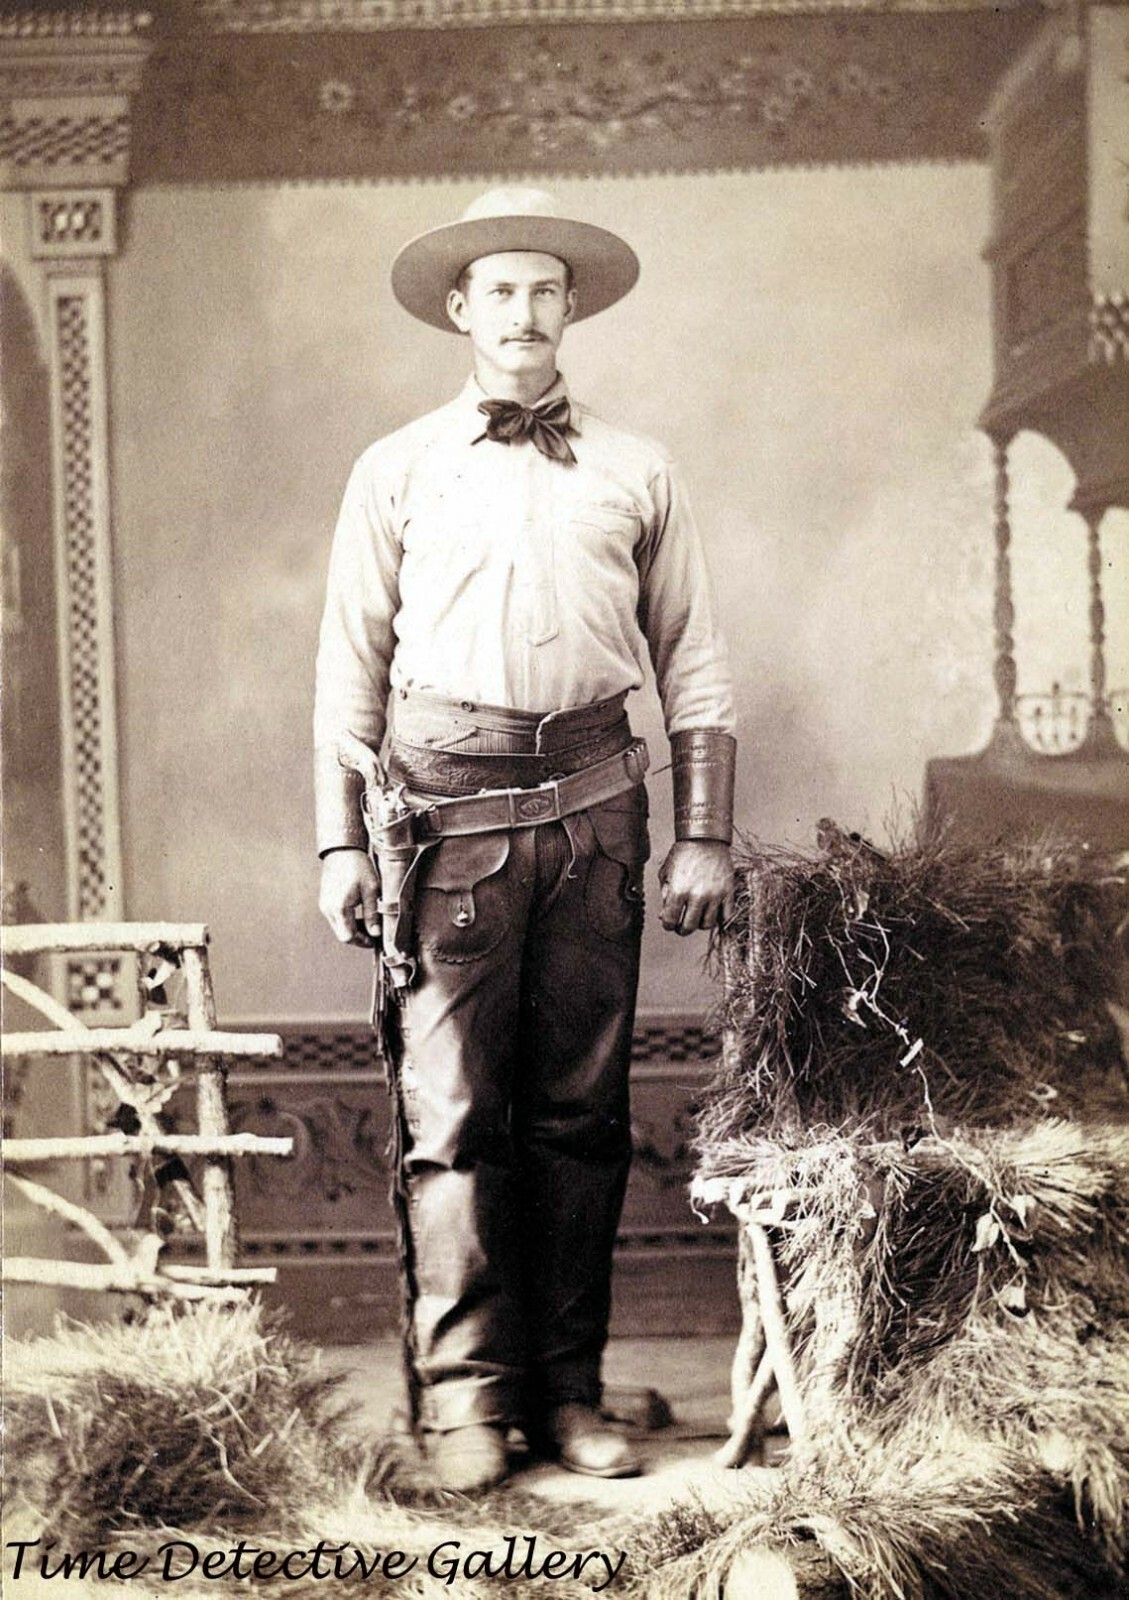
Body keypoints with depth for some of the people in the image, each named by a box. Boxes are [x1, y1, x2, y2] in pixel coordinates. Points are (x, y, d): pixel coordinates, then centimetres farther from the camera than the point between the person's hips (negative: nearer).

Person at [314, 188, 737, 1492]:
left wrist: (703, 838, 5)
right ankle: (464, 1394, 0)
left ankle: (568, 1389, 10)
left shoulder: (636, 476, 13)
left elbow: (694, 667, 12)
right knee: (450, 1112, -5)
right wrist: (340, 844, 1)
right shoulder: (396, 473, 11)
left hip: (592, 809, 1)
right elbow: (350, 667, 9)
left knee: (580, 1110, 3)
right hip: (447, 808, -1)